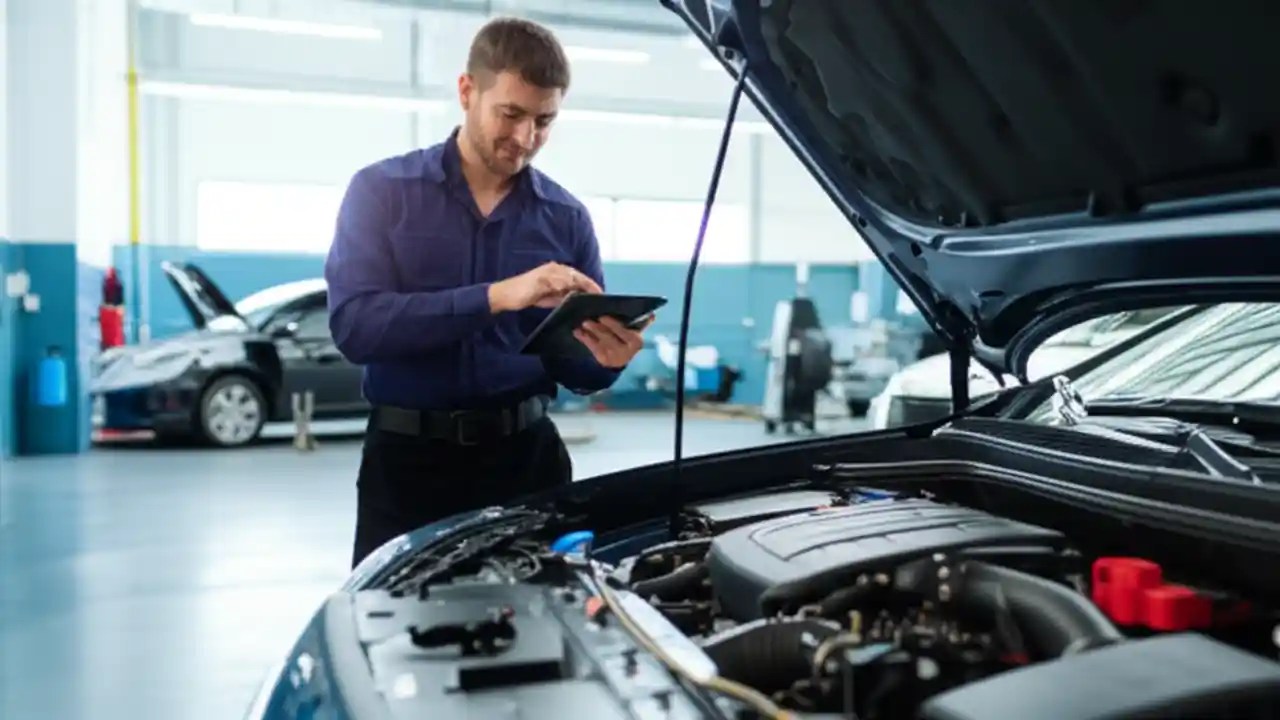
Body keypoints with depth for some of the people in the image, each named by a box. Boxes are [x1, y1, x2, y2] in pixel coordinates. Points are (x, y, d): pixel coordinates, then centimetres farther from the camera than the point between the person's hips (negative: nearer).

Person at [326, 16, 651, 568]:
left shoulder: (566, 218, 6)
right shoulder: (383, 191, -2)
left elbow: (575, 367, 9)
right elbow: (354, 325, -17)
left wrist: (605, 361, -16)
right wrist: (496, 297, -25)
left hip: (527, 456, 3)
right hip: (407, 460, -2)